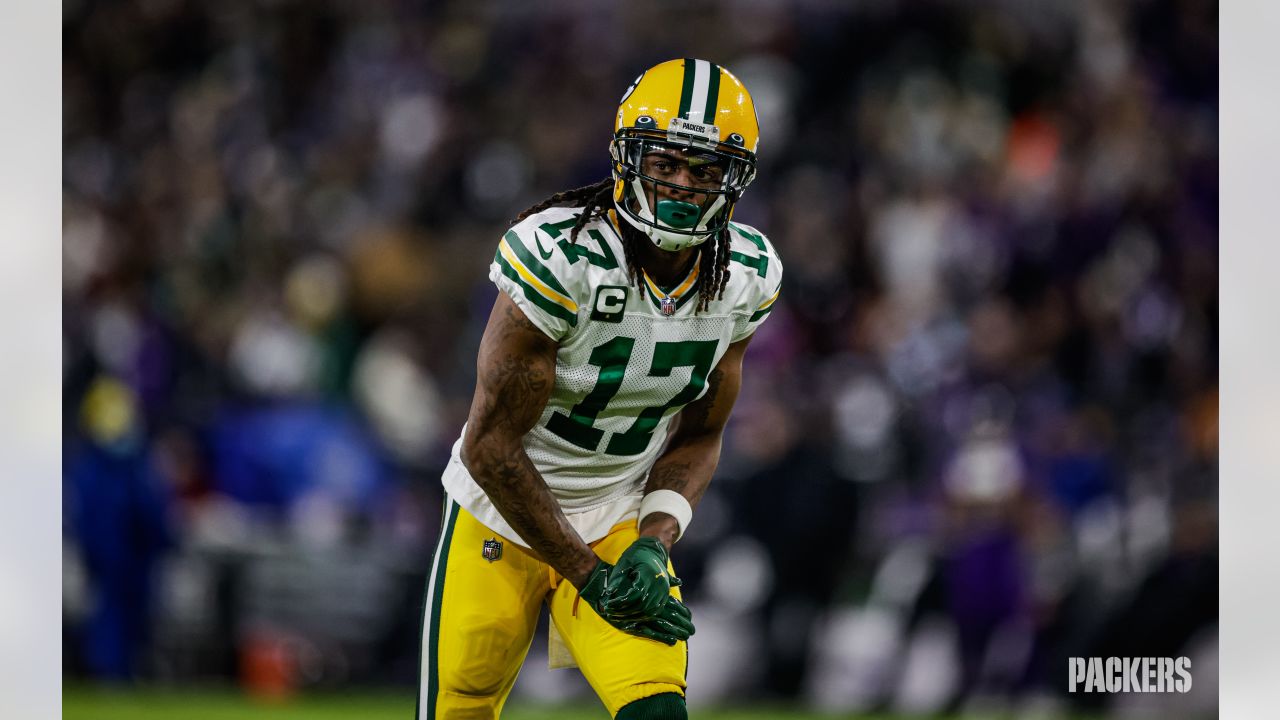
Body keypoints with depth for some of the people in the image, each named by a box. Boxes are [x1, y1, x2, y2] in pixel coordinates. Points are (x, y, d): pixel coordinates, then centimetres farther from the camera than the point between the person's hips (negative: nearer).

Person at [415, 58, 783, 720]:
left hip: (619, 520, 3)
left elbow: (698, 436, 5)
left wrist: (654, 543, -14)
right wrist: (590, 576, -19)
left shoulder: (746, 277, -7)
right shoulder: (559, 256, -25)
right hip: (504, 518, -3)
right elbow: (492, 446, -21)